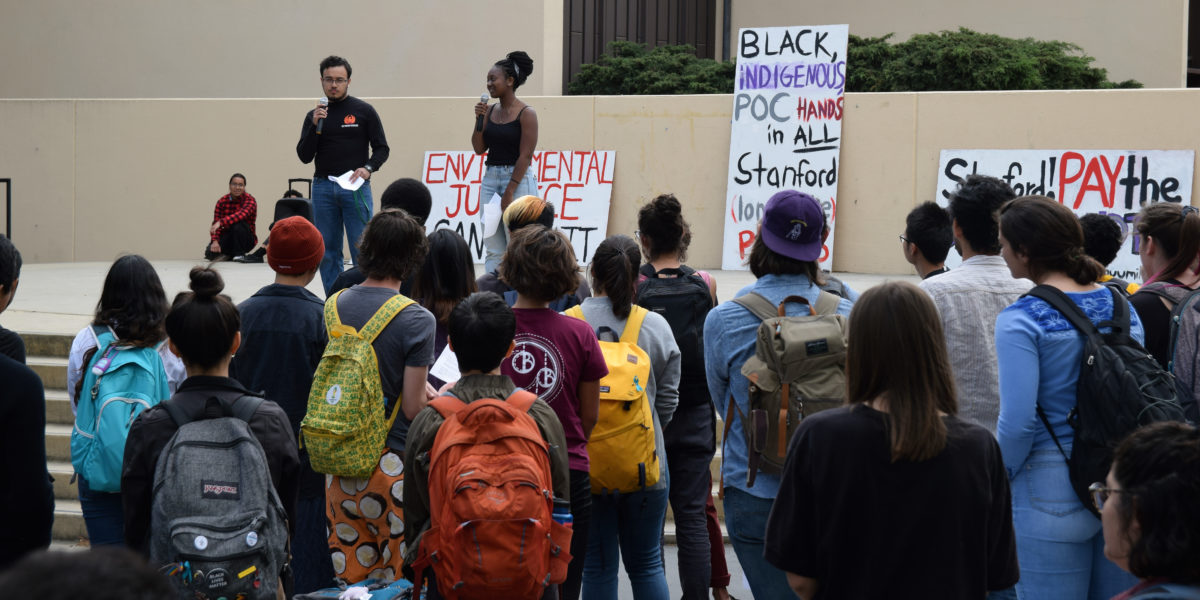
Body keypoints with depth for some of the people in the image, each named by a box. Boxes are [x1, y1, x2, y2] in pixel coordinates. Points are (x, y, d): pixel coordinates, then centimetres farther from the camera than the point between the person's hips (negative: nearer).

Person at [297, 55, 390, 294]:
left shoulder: (364, 111, 5)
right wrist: (316, 126, -9)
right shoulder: (314, 115, 12)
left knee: (362, 251, -8)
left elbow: (382, 148, 4)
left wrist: (368, 168, -15)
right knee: (328, 252, 4)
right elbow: (304, 156, 4)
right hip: (323, 187, 3)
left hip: (356, 187, -3)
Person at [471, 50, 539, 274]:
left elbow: (525, 156, -12)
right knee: (493, 249, 6)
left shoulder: (526, 114, -8)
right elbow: (479, 148, 9)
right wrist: (479, 119, -3)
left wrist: (509, 192, -16)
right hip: (490, 178, 6)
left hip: (518, 179, -6)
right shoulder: (490, 111, 10)